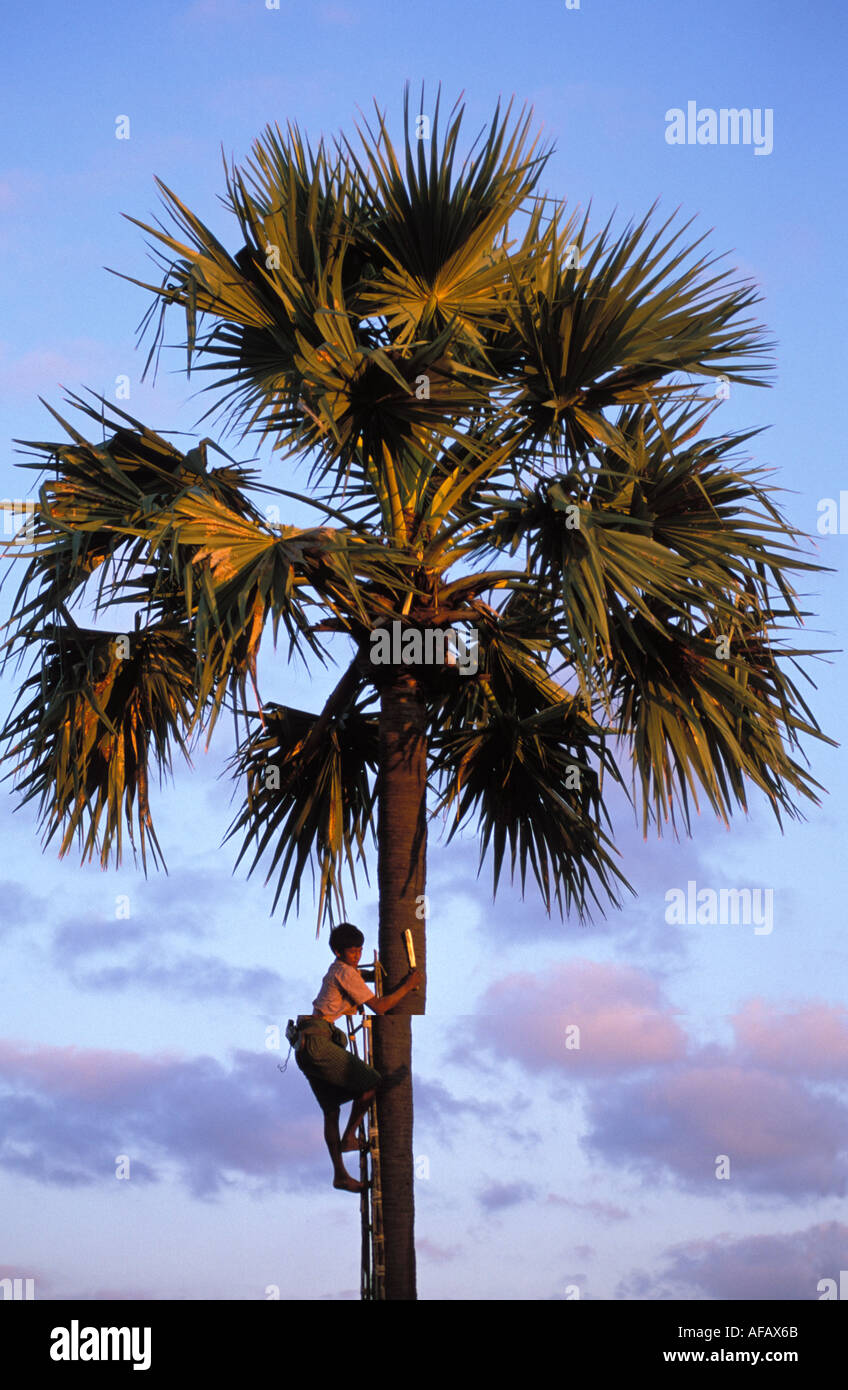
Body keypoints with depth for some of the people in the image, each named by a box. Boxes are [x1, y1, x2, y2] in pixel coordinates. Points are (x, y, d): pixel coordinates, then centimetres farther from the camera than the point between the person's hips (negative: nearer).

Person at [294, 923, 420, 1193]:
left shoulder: (336, 972, 23)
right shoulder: (345, 972, -7)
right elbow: (379, 1007, -7)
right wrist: (407, 986, 1)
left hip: (306, 1048, 10)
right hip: (318, 1043, -10)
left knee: (331, 1109, 9)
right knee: (372, 1082, -8)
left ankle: (340, 1175, 9)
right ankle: (349, 1137, 1)